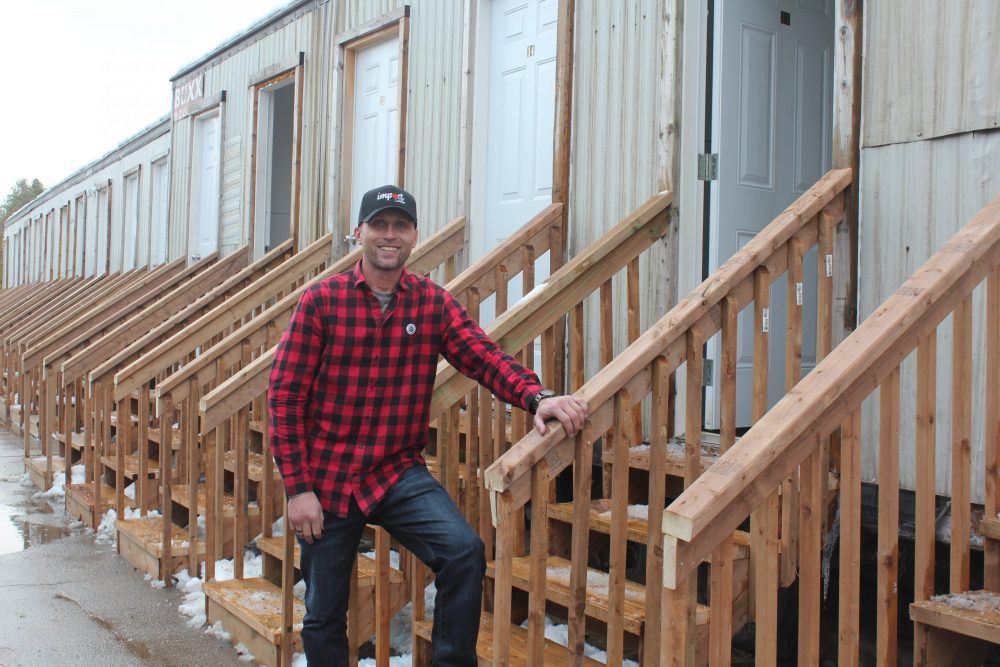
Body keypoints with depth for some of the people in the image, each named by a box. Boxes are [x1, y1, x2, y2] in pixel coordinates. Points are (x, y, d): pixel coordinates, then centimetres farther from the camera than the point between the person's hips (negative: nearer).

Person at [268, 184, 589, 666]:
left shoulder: (434, 304, 0)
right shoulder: (321, 301, -6)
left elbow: (484, 357, -13)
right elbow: (285, 396, -7)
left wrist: (537, 397, -32)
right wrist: (297, 488, -11)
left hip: (398, 473, 1)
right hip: (326, 479, -1)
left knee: (465, 553, -22)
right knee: (323, 618, 10)